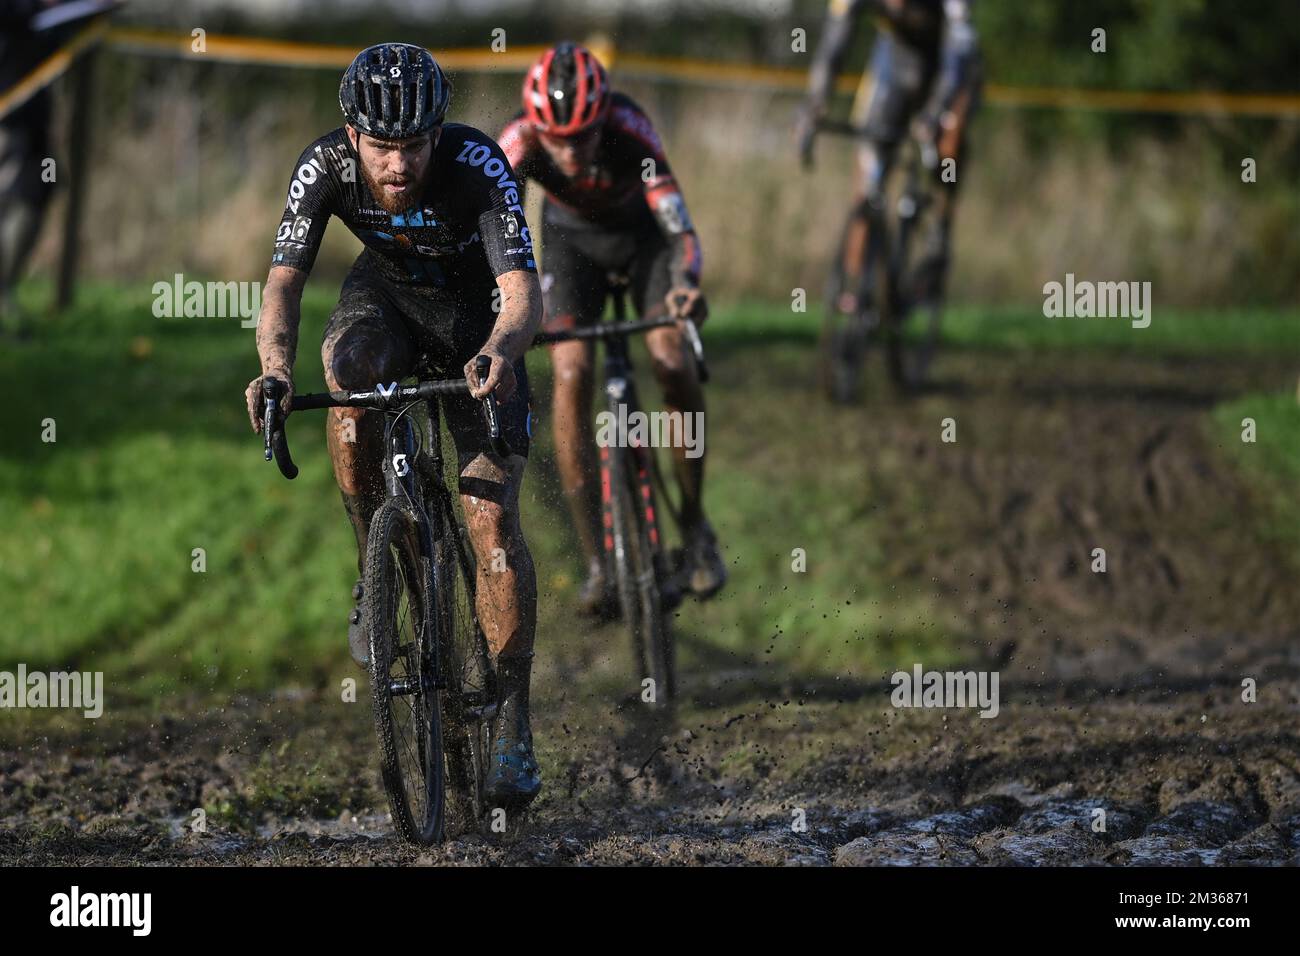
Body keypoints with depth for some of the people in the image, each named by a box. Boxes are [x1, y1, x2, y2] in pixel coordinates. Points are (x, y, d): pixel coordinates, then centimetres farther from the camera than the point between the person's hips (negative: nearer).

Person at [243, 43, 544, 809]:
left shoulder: (478, 166, -33)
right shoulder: (326, 166, -25)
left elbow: (523, 292, -41)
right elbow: (284, 282, -29)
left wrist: (500, 353, -63)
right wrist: (276, 367, -49)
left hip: (475, 315, -2)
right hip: (387, 295, 2)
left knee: (493, 518, -14)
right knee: (350, 366, -35)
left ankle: (513, 721, -6)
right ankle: (376, 566, -15)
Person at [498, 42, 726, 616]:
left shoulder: (629, 130, -37)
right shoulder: (519, 143, -33)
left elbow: (679, 225, -43)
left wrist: (685, 285, -63)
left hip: (641, 230, -1)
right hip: (572, 239, 1)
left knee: (673, 364, -20)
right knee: (571, 373, -18)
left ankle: (695, 525, 2)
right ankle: (596, 563, -15)